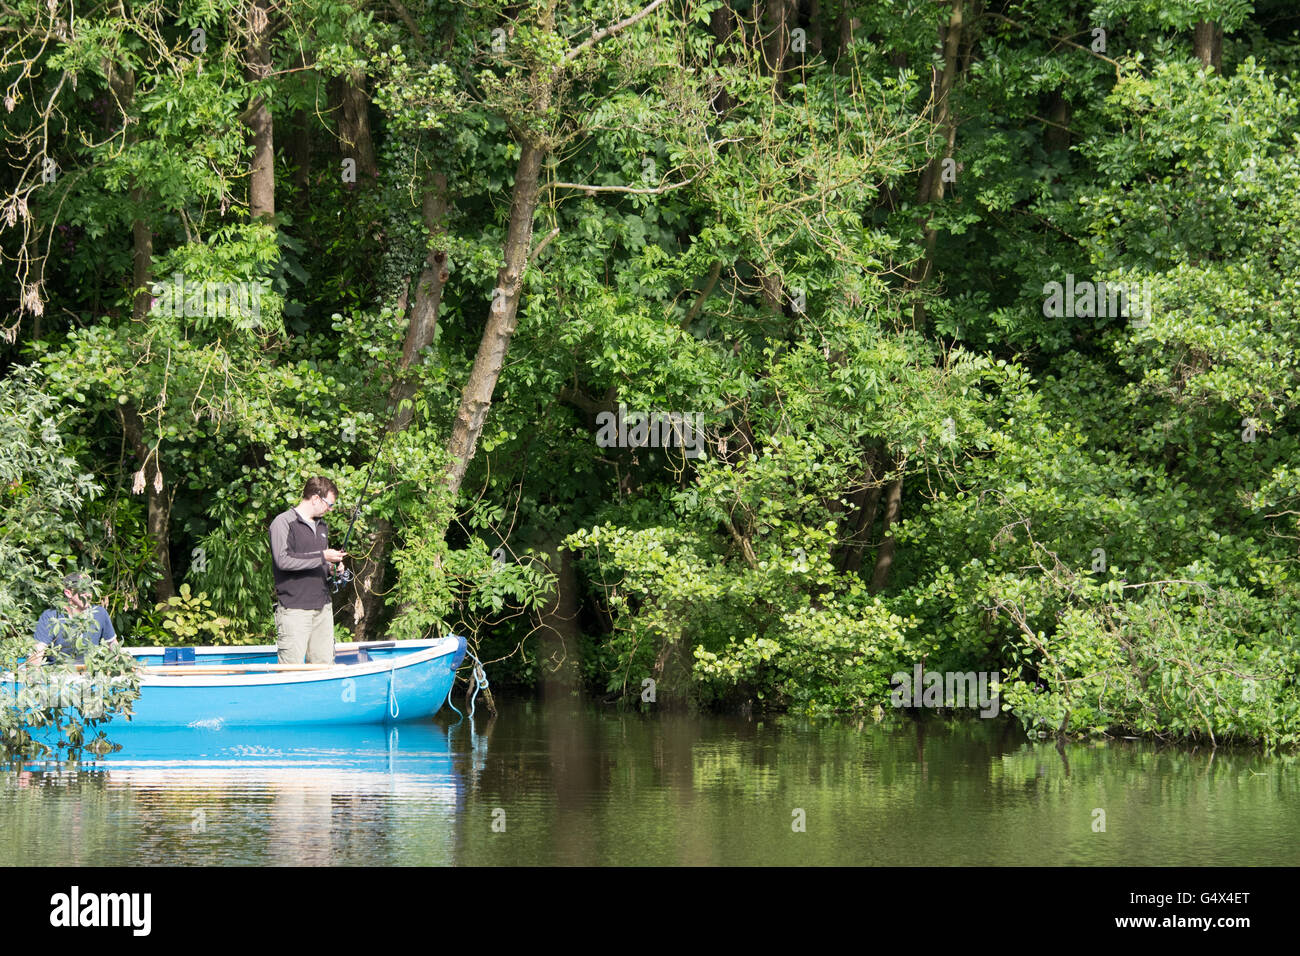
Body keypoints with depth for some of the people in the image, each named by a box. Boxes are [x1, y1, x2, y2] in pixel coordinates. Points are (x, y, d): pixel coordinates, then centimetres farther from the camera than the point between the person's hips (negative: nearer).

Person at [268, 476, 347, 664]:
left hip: (322, 607, 8)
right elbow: (282, 560, -18)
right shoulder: (284, 522, -5)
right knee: (292, 668, -11)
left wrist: (331, 568, 9)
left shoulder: (321, 526, 21)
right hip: (294, 608, -8)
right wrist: (322, 557, -17)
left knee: (324, 662, 3)